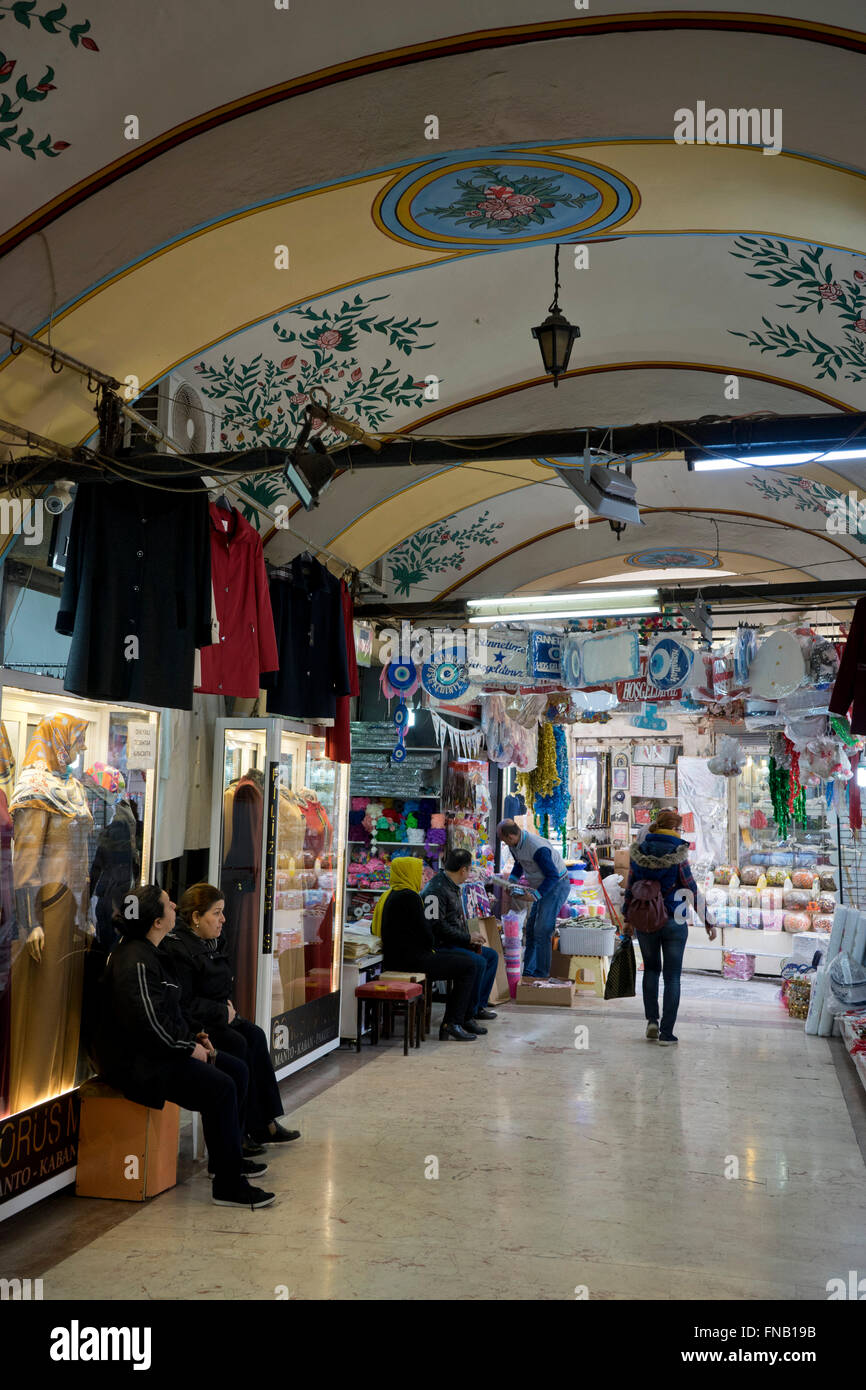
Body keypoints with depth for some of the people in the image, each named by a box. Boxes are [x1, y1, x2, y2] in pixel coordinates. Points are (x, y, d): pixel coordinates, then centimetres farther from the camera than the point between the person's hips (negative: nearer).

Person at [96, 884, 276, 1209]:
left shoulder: (151, 954, 14)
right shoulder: (135, 961, -21)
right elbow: (148, 1022, -27)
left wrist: (193, 1037, 12)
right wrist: (189, 1048, -16)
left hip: (160, 1051, 11)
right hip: (136, 1062, -11)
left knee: (236, 1069, 10)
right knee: (220, 1087, -24)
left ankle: (228, 1157, 22)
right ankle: (228, 1185, -16)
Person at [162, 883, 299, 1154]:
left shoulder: (215, 941, 11)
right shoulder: (176, 949, -18)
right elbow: (183, 1003, -20)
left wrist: (227, 1007, 5)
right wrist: (221, 1012, -15)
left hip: (216, 1017, 9)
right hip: (190, 1024, -9)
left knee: (255, 1036, -11)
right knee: (237, 1044, -24)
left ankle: (265, 1123, -9)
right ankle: (245, 1130, -16)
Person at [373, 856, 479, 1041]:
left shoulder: (391, 895, 15)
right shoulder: (409, 896, -17)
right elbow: (425, 934, -15)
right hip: (410, 960, -11)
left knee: (463, 957, 18)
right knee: (468, 965, -7)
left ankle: (464, 1019, 20)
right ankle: (453, 1023, -5)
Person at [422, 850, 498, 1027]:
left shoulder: (453, 887, 14)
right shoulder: (436, 889, -19)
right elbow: (437, 926, -25)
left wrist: (471, 940, 7)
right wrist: (468, 938, -16)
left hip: (456, 943, 11)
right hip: (440, 946, -11)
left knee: (492, 955, 12)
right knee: (478, 962, -27)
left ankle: (478, 1006, 13)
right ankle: (467, 1015, -20)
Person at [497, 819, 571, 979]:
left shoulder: (537, 848, -31)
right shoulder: (514, 845, -2)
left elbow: (553, 875, -25)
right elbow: (519, 864, 19)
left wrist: (536, 895, -27)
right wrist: (512, 880, 4)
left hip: (557, 886, -10)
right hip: (543, 886, 10)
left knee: (542, 930, -14)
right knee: (531, 928, 10)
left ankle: (541, 974, -7)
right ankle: (529, 971, 18)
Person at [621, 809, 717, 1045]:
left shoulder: (638, 851, -2)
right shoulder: (677, 855, -12)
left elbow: (629, 888, 3)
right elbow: (692, 891, -10)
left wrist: (627, 918, 14)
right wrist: (708, 922, -2)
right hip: (673, 922, -3)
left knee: (651, 969, 22)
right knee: (672, 976, 6)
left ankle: (652, 1020, 11)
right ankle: (666, 1033, 4)